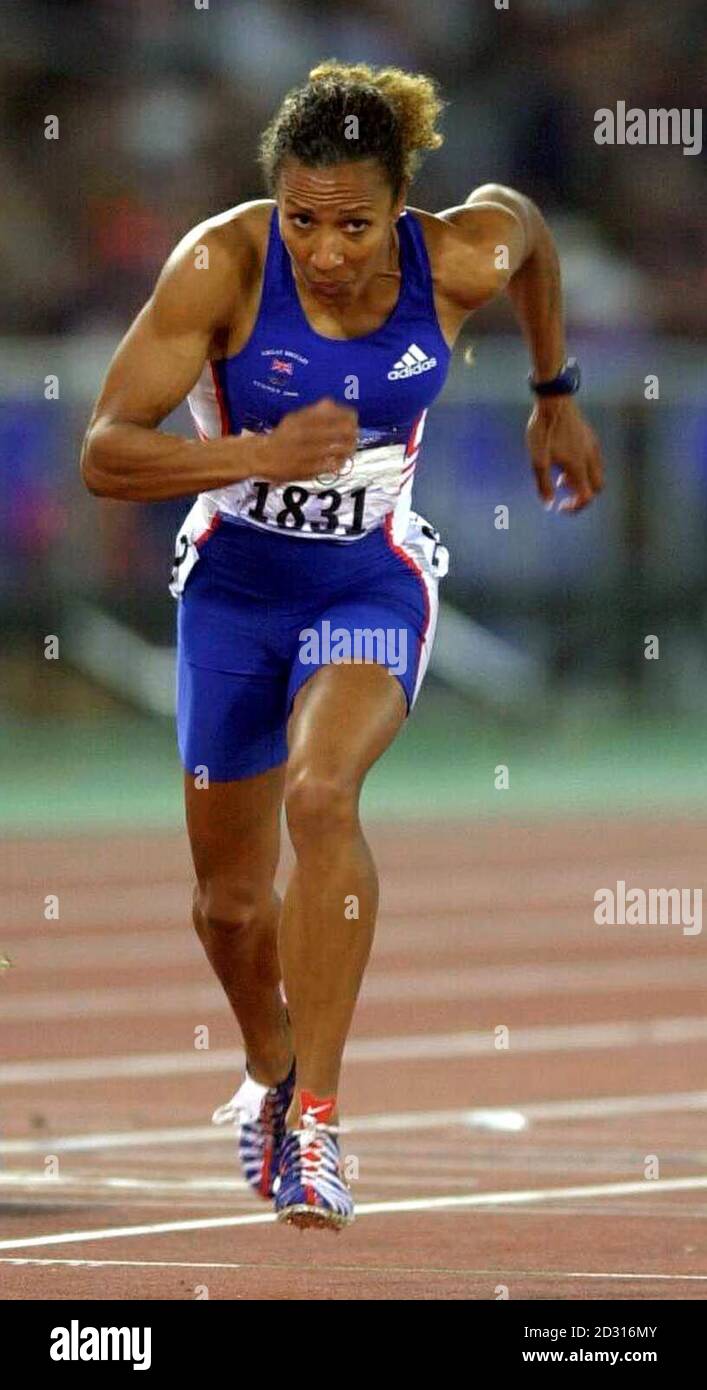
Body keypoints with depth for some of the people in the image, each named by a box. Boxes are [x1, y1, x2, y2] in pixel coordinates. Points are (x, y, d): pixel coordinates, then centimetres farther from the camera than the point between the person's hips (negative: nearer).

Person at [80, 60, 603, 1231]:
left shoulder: (463, 259, -19)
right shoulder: (222, 266, -24)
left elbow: (525, 226, 8)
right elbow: (104, 454, -24)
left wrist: (556, 397, 20)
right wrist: (260, 455, -39)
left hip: (374, 583, -1)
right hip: (235, 583, 1)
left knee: (321, 792, -30)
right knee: (231, 892, 12)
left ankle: (316, 1120, -26)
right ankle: (269, 1070, 45)